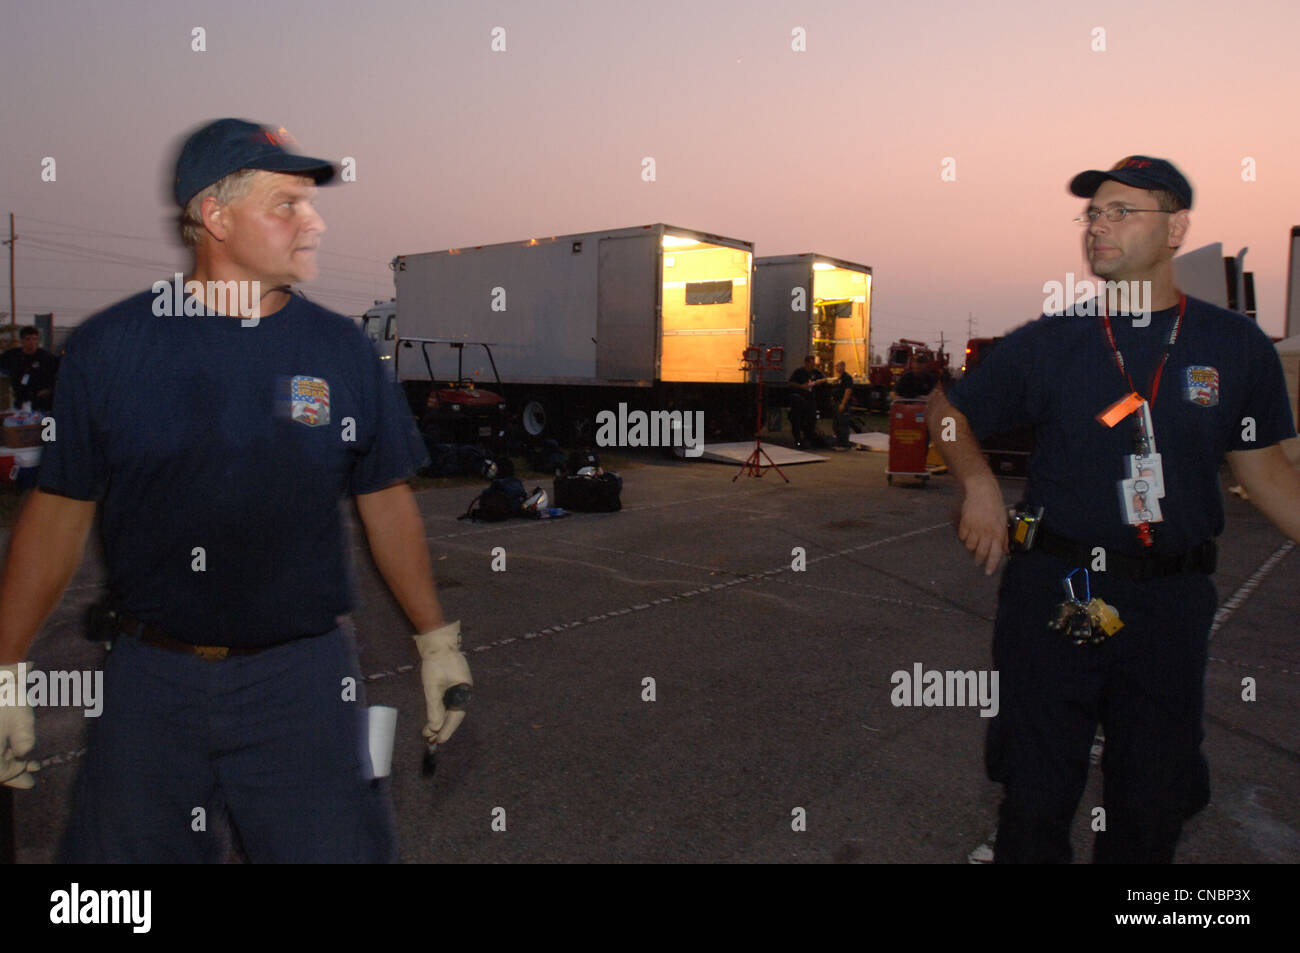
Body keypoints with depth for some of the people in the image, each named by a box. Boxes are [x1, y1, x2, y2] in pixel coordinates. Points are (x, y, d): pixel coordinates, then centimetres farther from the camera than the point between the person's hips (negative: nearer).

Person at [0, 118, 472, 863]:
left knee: (334, 845, 6)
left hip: (306, 677, 0)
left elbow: (386, 502, 5)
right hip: (149, 677, 1)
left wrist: (438, 642, 5)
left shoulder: (343, 350, -1)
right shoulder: (109, 347, -2)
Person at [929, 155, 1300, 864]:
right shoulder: (1048, 341, -1)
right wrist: (979, 483, -11)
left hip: (1171, 601, 2)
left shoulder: (1237, 346, 2)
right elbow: (947, 408, 7)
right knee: (1036, 788, 9)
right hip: (1050, 591, -1)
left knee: (1154, 802, 15)